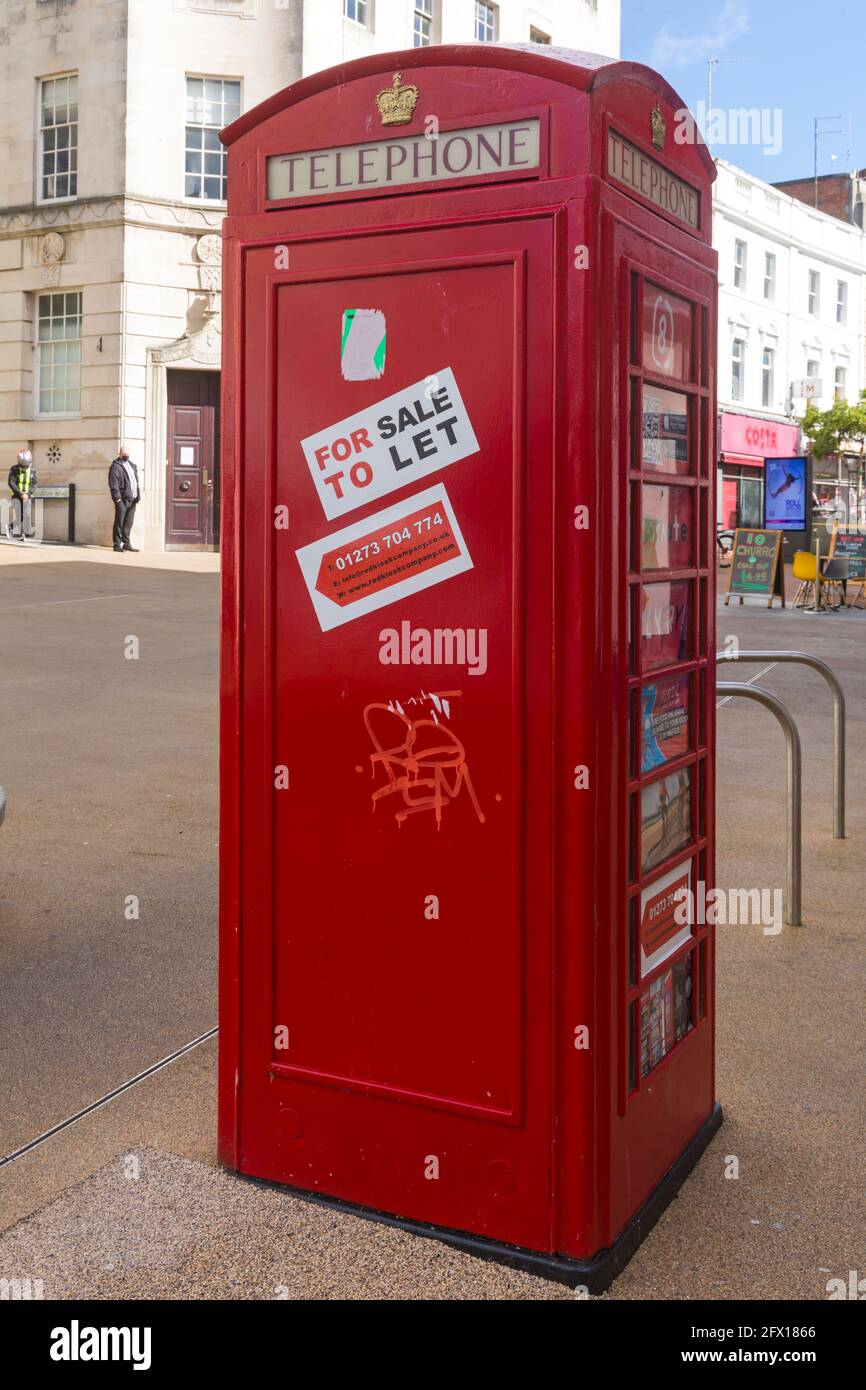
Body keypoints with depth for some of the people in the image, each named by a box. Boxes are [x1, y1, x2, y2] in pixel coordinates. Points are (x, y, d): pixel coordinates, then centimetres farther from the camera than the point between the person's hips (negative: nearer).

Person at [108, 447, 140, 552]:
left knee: (129, 523, 10)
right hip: (122, 499, -7)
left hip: (132, 499, 7)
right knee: (119, 522, -3)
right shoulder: (116, 466, -4)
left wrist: (138, 496, 14)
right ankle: (117, 544, 1)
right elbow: (113, 483, -10)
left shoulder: (132, 465, 20)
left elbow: (136, 481, 22)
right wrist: (117, 497, -17)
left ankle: (126, 543, 17)